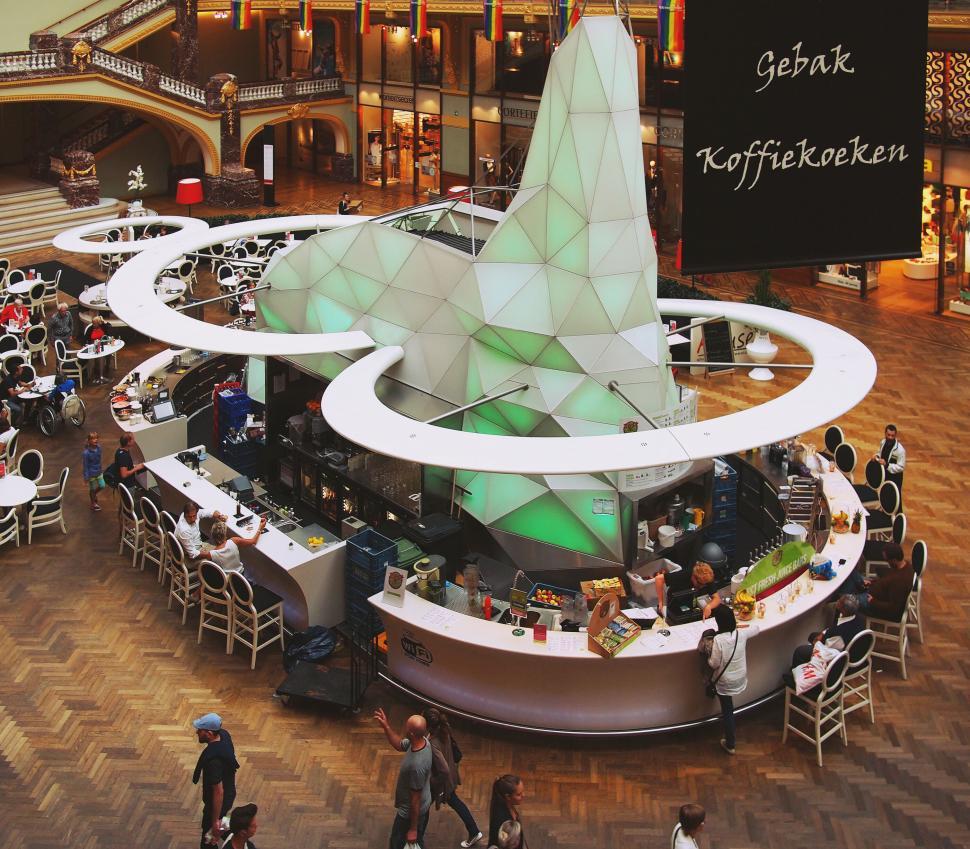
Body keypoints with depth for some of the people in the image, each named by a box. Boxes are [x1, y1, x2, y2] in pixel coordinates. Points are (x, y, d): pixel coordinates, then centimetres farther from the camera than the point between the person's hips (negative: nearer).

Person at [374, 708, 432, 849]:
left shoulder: (417, 765, -39)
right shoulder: (423, 742, -13)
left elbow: (415, 800, -29)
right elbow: (399, 744, 9)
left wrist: (413, 829, -19)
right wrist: (386, 726, -5)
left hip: (411, 813, -8)